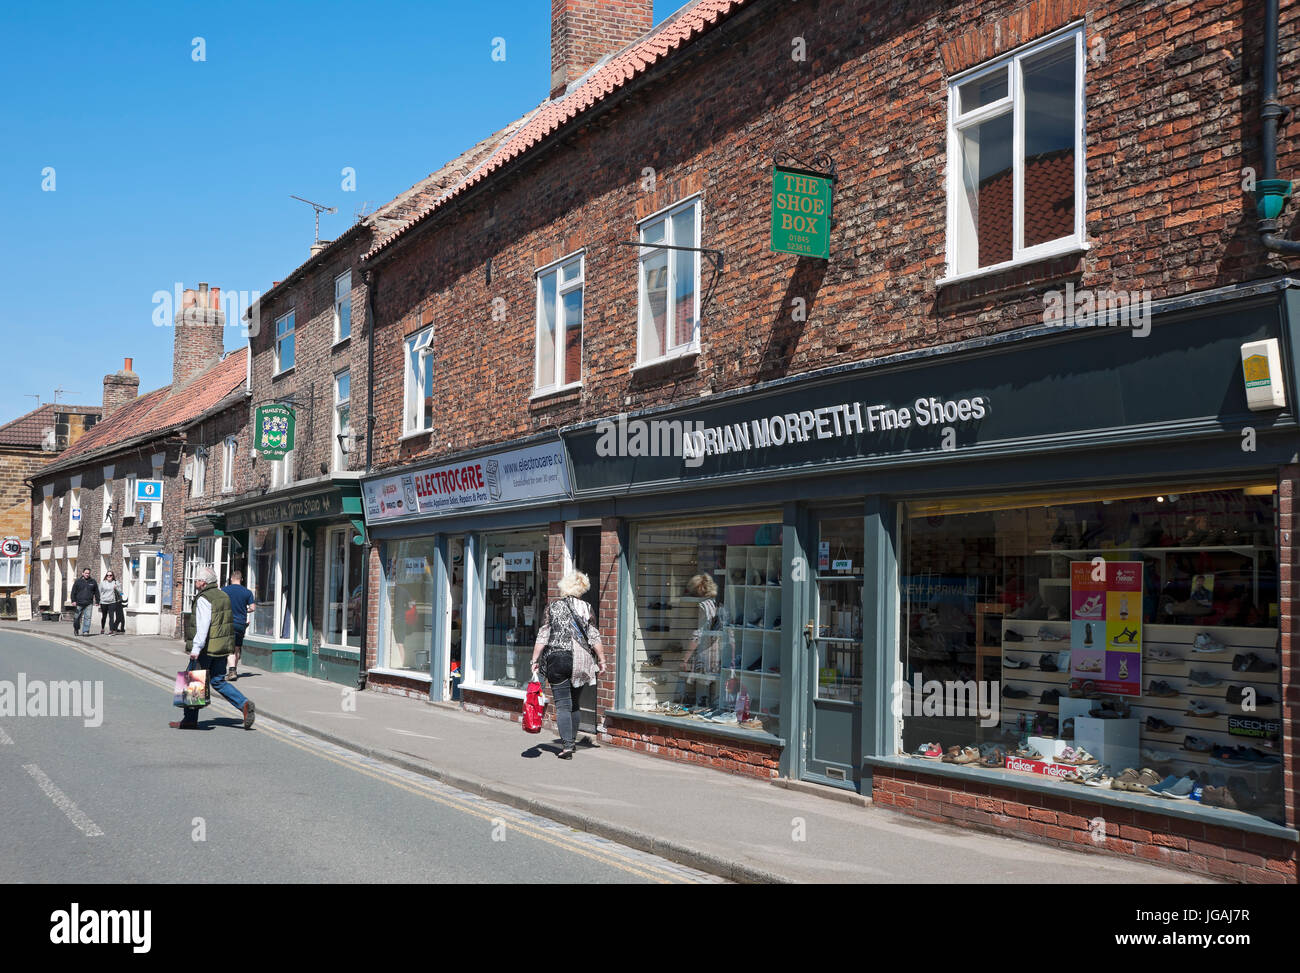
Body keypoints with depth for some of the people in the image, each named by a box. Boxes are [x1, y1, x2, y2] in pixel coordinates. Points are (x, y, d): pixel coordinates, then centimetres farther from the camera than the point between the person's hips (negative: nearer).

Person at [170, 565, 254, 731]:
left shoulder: (204, 599, -13)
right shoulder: (223, 596, 14)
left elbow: (203, 626, -23)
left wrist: (196, 648, -26)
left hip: (207, 649, -8)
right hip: (222, 648, 8)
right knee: (218, 681, 13)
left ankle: (190, 720, 10)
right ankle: (244, 704, -3)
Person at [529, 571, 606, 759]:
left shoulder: (554, 606, -1)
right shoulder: (585, 608, 3)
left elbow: (543, 636, -3)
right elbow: (594, 637, 1)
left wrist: (535, 660, 2)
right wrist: (601, 660, 9)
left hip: (558, 658, -3)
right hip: (581, 661, 3)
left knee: (563, 704, -4)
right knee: (574, 703, 19)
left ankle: (566, 745, -16)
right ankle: (572, 741, 29)